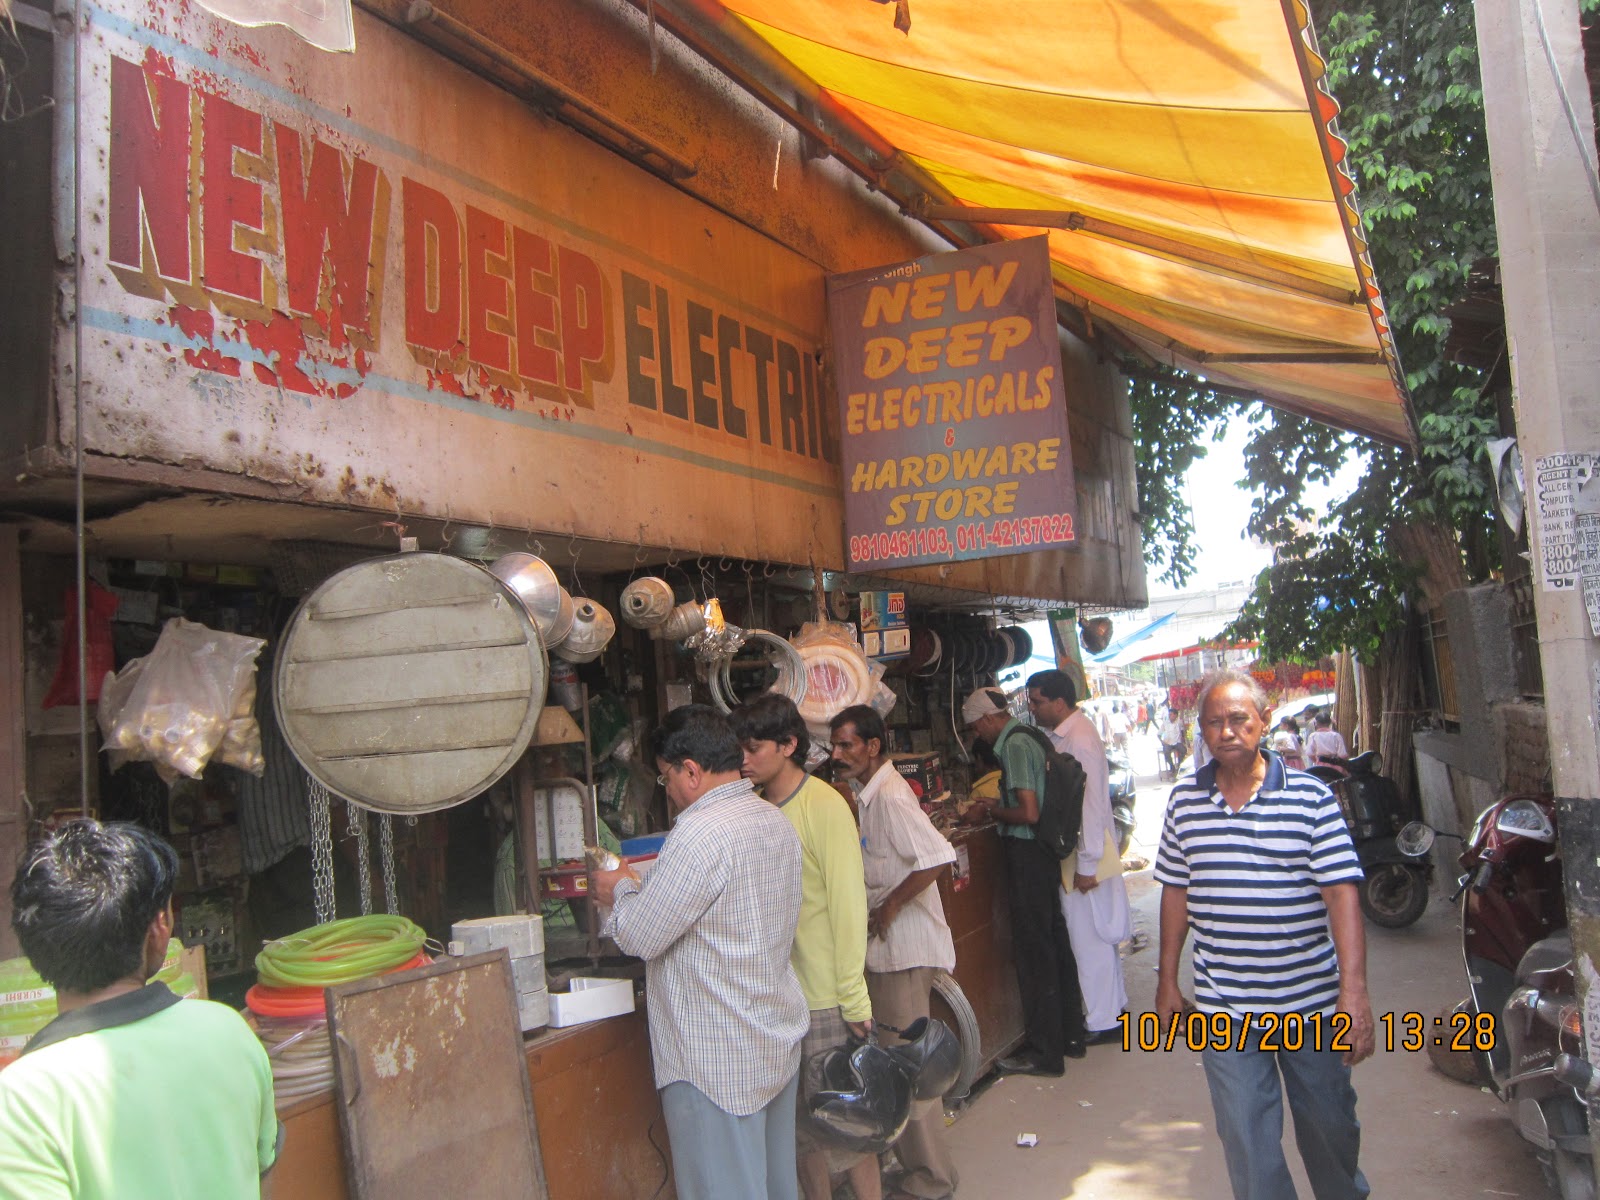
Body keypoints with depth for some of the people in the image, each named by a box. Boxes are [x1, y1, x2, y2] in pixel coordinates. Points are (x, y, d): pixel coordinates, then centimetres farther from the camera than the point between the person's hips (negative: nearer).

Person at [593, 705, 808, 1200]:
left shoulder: (700, 833, -22)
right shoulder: (776, 821, 7)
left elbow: (640, 936, -19)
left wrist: (620, 890, 2)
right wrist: (644, 888, 15)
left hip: (717, 1058, -9)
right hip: (778, 1043, 9)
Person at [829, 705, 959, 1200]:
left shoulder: (890, 796, -20)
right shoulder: (871, 793, 11)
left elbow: (938, 857, -30)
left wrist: (890, 906, -22)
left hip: (905, 946, -10)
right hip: (887, 945, 10)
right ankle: (911, 1157, 31)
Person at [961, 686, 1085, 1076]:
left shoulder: (1015, 746, -17)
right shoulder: (1029, 738, 12)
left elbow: (1029, 813, -23)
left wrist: (991, 811, -8)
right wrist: (996, 806, 14)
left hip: (1026, 854, -10)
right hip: (1045, 852, 10)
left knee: (1032, 953, -1)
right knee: (1054, 942, 18)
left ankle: (1045, 1052, 7)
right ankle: (1070, 1035, 30)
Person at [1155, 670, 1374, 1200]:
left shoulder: (1311, 797, -8)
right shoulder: (1184, 801, 1)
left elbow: (1342, 894, -13)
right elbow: (1176, 892, 8)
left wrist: (1355, 992, -20)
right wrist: (1167, 980, 10)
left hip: (1312, 1001, -1)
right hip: (1224, 1007, 1)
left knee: (1331, 1125, 19)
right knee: (1247, 1142, 2)